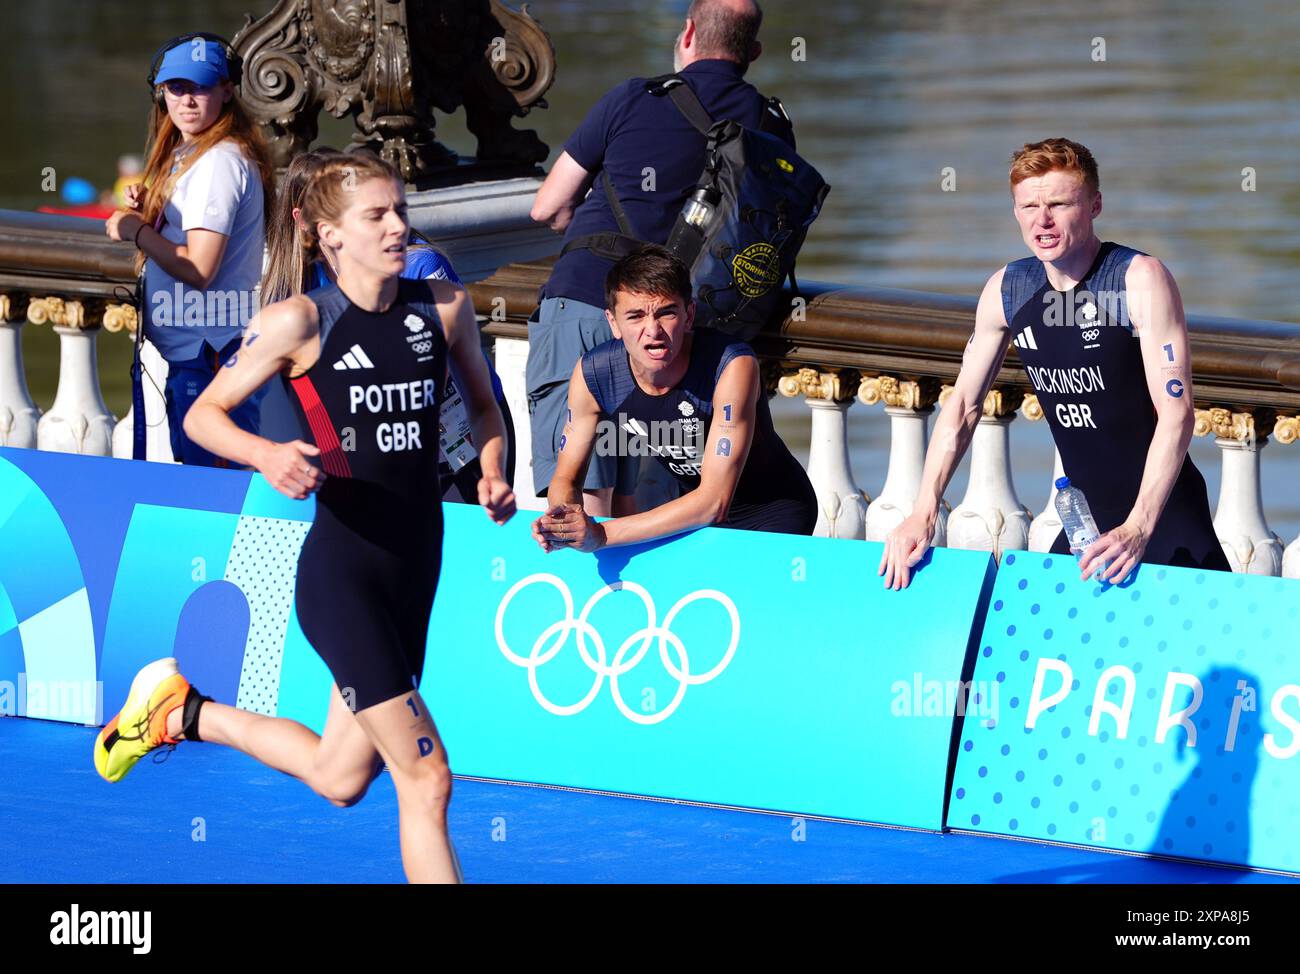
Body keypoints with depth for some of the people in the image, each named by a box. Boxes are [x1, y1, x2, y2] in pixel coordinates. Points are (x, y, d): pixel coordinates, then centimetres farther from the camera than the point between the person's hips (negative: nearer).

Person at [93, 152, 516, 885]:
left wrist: (492, 473, 0)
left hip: (417, 569, 6)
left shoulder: (445, 308, 3)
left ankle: (185, 713, 37)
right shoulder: (301, 322, -10)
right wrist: (267, 455, -22)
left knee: (341, 779, 17)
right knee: (426, 779, -12)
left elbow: (485, 407, 20)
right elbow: (203, 413, -2)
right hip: (342, 570, -6)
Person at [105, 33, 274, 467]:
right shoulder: (187, 155, 16)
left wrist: (135, 230, -9)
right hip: (190, 350, 11)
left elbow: (198, 268, -21)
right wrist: (148, 211, 3)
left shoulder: (220, 161, -15)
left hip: (211, 352, -11)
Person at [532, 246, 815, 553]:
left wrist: (603, 534, -39)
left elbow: (714, 502, -34)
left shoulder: (733, 367, -31)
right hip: (695, 507, 4)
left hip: (773, 508, -4)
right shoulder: (592, 375, -16)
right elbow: (566, 478, -4)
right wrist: (565, 516, -30)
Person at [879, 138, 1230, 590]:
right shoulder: (1006, 291, 1)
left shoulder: (1141, 279, -17)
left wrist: (1138, 528, -32)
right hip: (1086, 520, 5)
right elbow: (963, 405, 9)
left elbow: (1176, 413, -22)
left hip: (1166, 520, -5)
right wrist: (922, 515, -2)